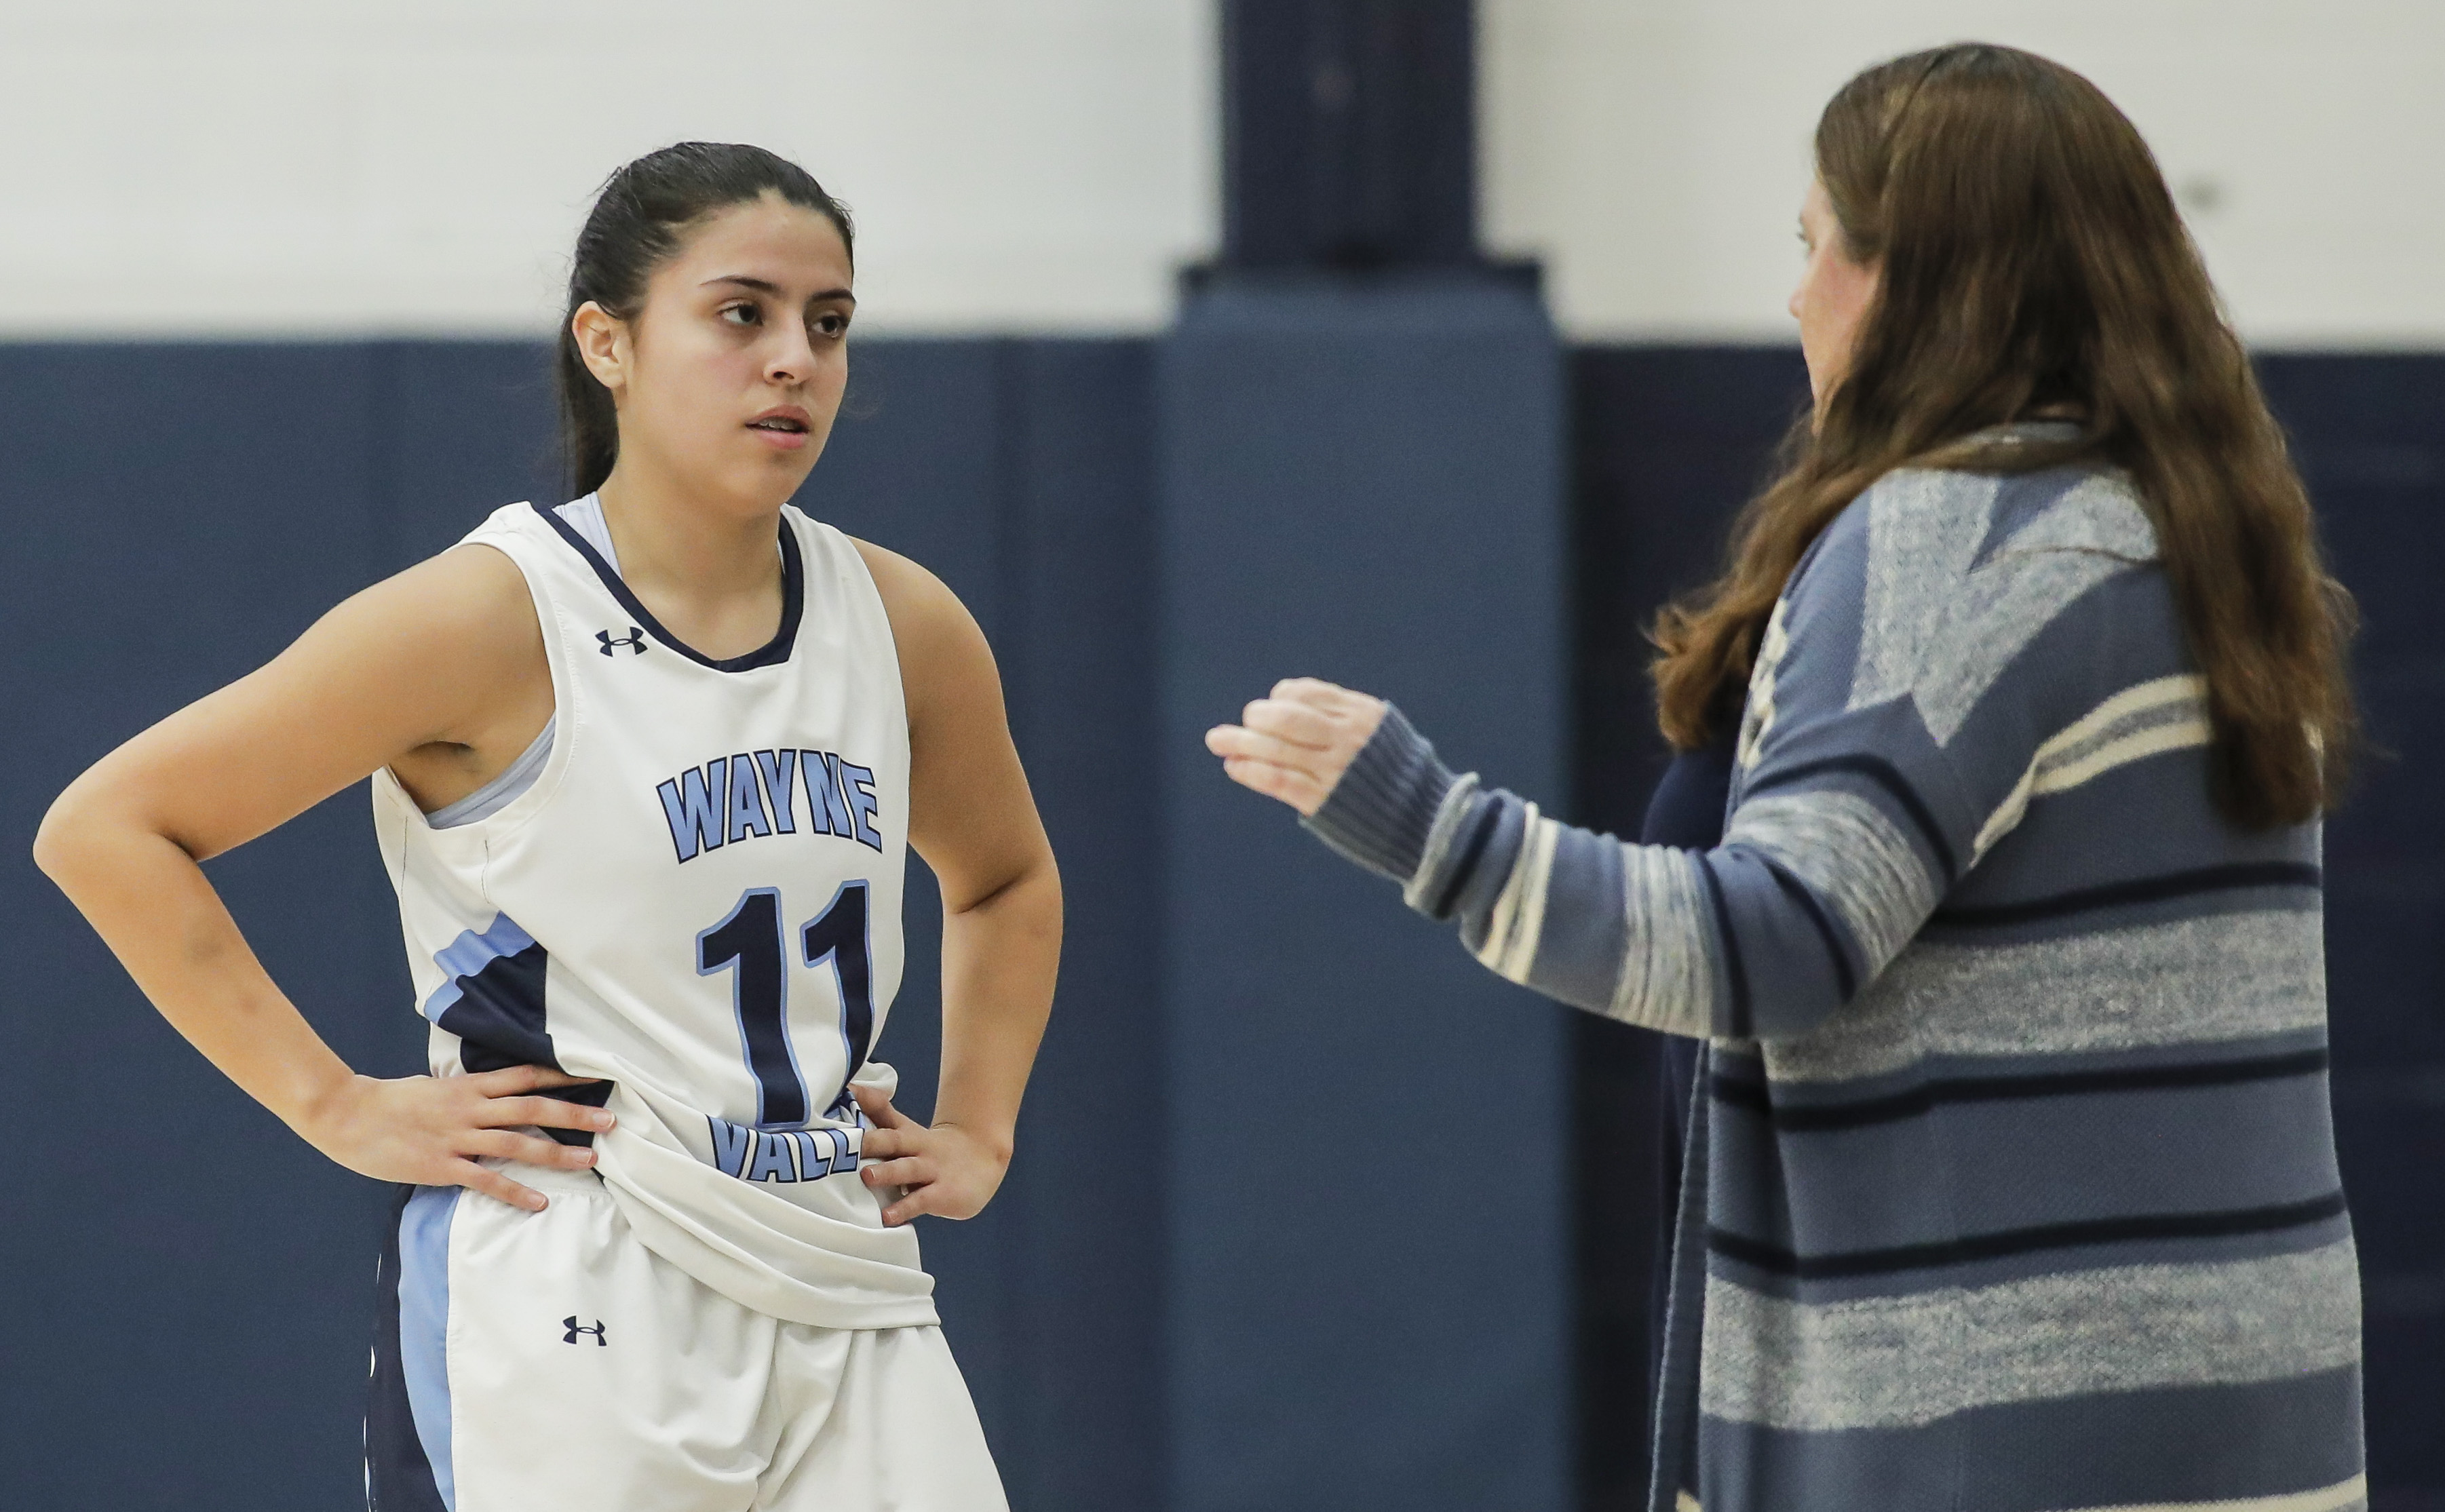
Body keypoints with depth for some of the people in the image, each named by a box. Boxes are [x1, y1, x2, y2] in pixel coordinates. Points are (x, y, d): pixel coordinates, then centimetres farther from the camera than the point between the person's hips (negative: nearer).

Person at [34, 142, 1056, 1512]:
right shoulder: (491, 623, -10)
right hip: (568, 1319, -5)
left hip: (848, 1313, 5)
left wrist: (978, 1139, 15)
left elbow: (1009, 884, 29)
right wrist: (338, 1106, -10)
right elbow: (105, 829, -8)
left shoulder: (904, 627, 7)